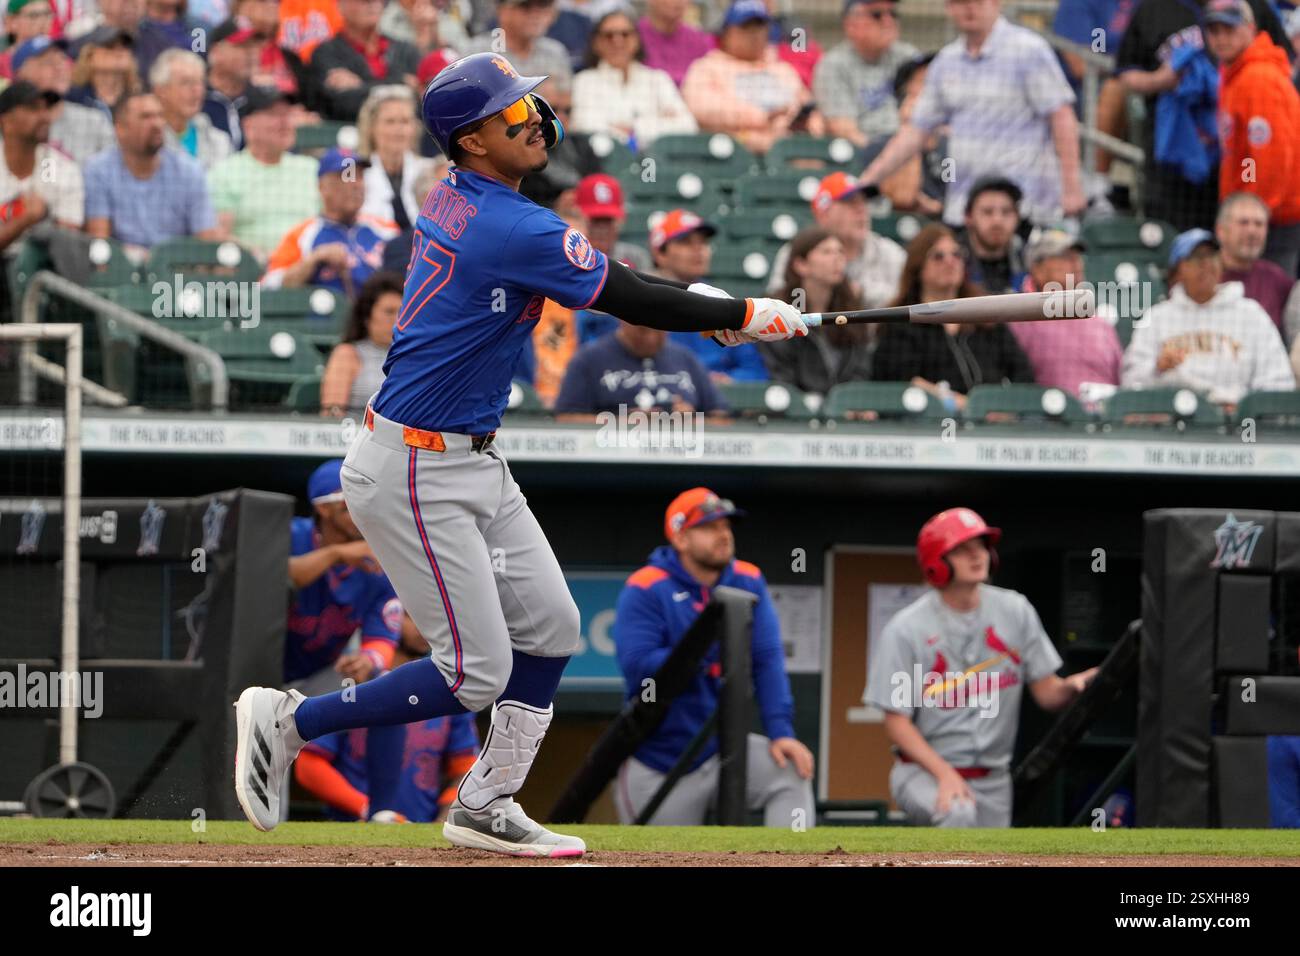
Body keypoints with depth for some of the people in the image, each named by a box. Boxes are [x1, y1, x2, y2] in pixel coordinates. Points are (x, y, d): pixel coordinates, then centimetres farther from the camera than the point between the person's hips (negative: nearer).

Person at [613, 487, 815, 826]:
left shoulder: (748, 583, 0)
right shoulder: (645, 591, -12)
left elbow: (767, 662, -8)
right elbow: (637, 668, -22)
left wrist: (781, 732, -21)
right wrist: (708, 654, -26)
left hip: (722, 748, 3)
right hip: (659, 768, -3)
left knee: (792, 772, -23)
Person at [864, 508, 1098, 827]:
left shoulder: (1015, 612, 1)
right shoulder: (906, 629, -11)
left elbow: (1046, 693, 3)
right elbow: (896, 720, -10)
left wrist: (1070, 686, -22)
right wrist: (944, 774, -23)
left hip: (992, 782, 5)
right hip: (923, 772, -5)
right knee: (958, 812, -35)